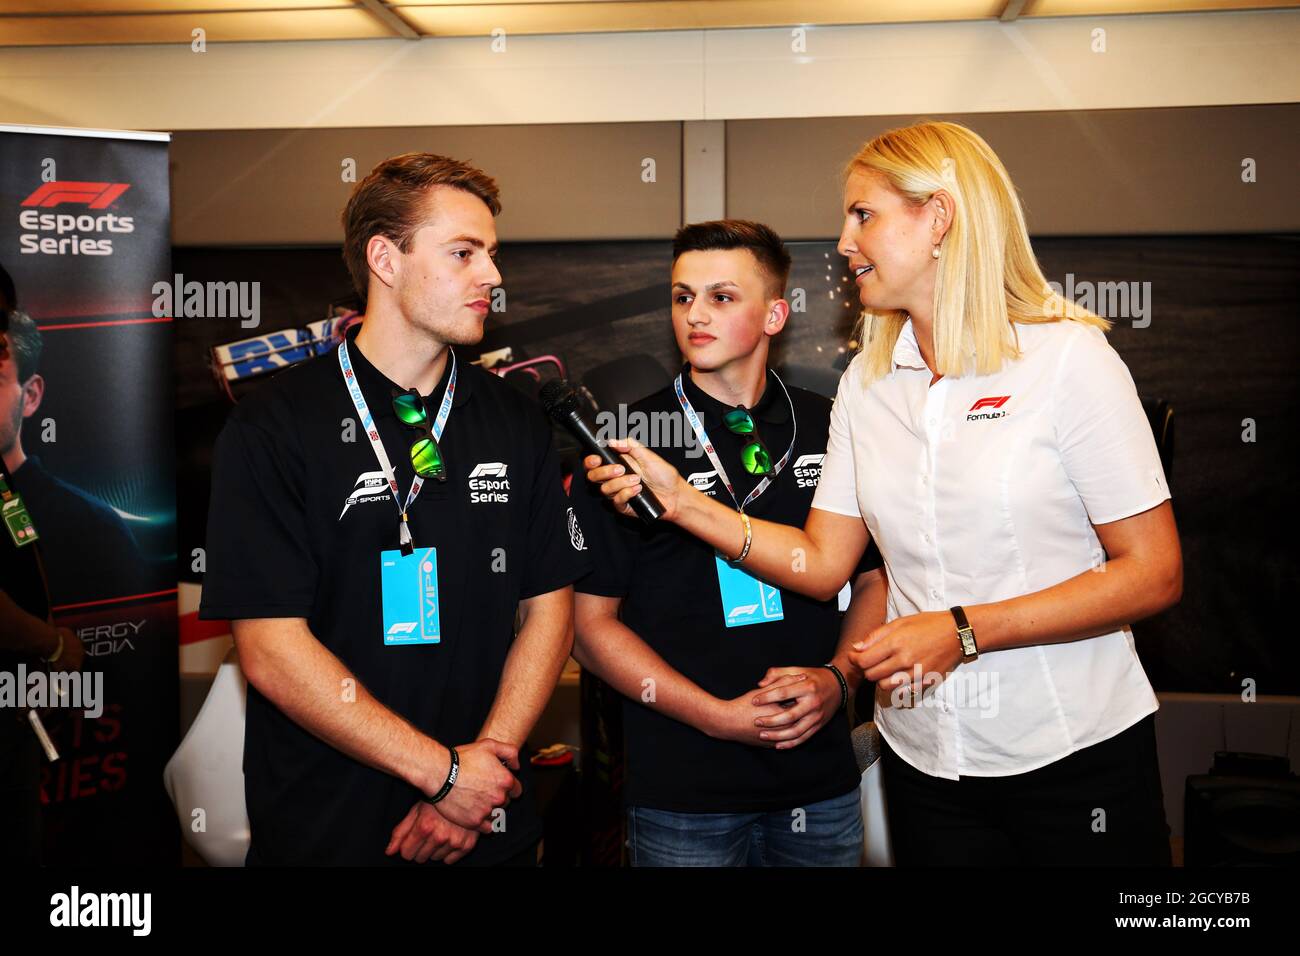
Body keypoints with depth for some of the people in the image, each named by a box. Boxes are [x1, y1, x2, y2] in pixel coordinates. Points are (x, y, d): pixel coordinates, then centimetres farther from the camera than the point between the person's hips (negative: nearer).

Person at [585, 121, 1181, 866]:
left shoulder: (1067, 357, -10)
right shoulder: (867, 383, 5)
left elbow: (1154, 574, -12)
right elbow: (823, 562, 4)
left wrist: (964, 631, -19)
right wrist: (680, 499, -6)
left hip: (1076, 755, -3)